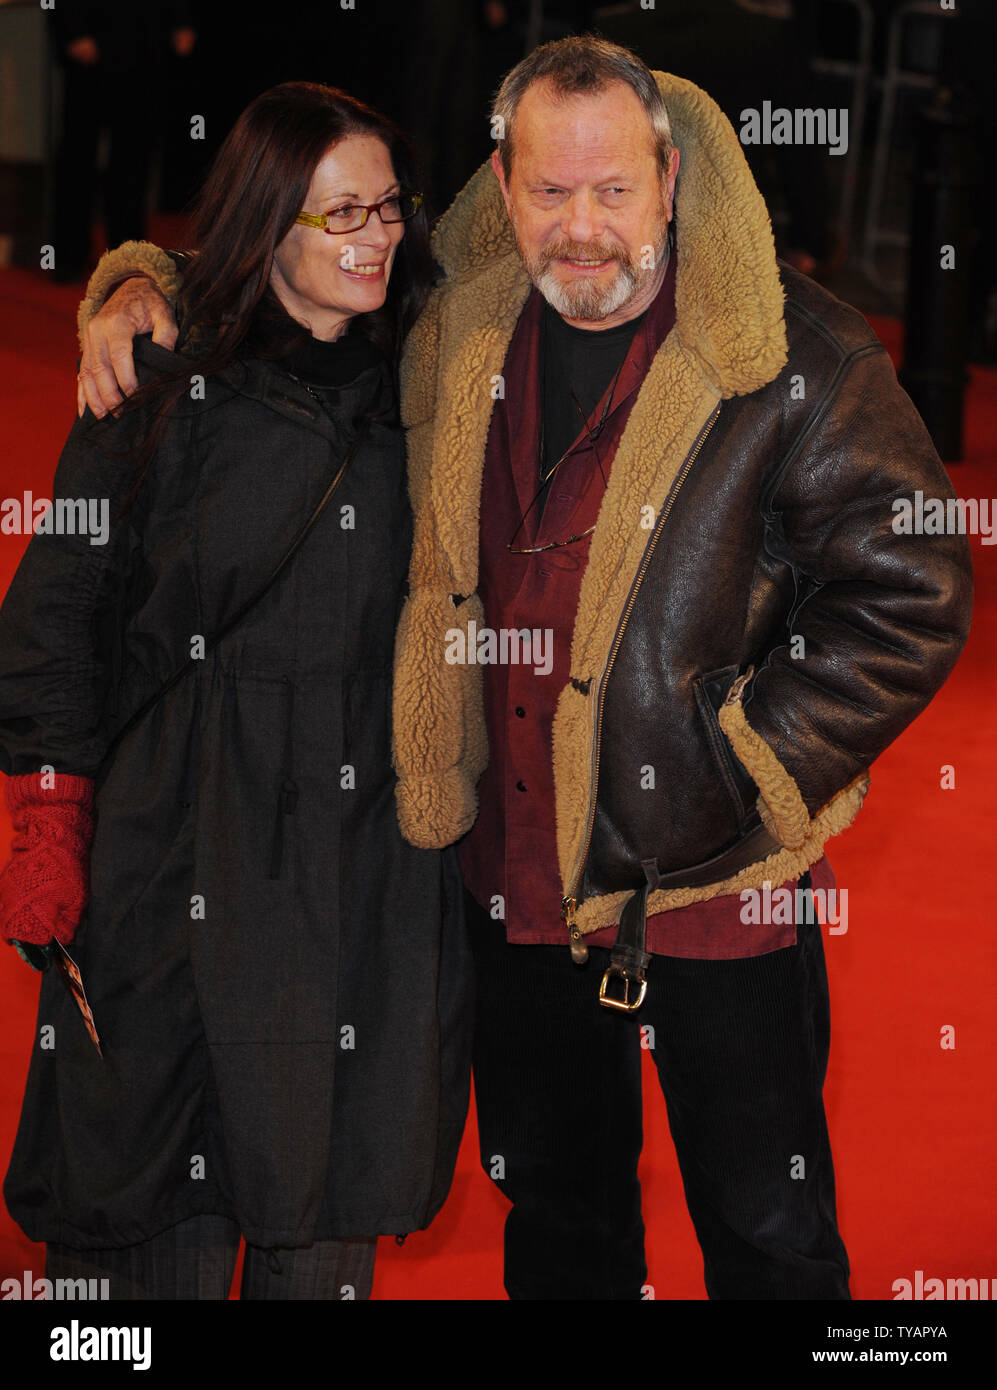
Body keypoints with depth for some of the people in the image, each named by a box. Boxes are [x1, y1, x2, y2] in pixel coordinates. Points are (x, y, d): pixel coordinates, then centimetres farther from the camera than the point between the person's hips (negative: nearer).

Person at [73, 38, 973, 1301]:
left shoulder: (791, 352, -14)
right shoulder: (454, 335, 1)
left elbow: (907, 590, -14)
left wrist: (745, 768, -15)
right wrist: (145, 287, 4)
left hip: (713, 878, -5)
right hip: (518, 874, 5)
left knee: (767, 1229, 8)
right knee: (554, 1207, 22)